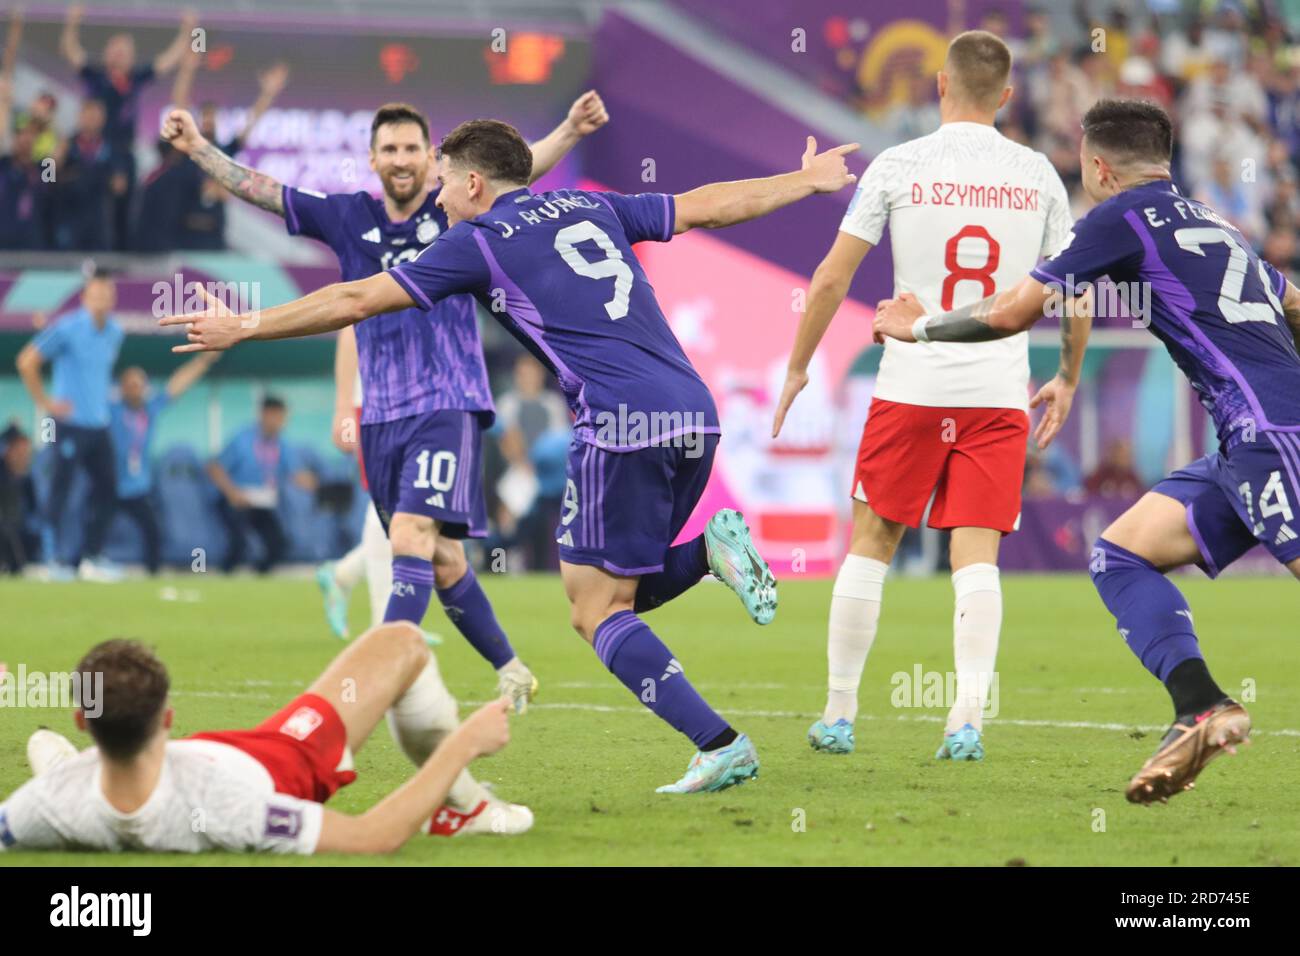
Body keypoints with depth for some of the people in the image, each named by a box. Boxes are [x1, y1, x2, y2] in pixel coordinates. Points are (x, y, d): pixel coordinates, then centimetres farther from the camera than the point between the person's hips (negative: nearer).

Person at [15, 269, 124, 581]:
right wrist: (45, 403, -11)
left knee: (105, 490, 6)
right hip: (70, 423, -7)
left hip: (99, 423, 7)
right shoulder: (67, 328, -13)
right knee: (61, 488, -7)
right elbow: (26, 362, -13)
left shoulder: (114, 332, 8)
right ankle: (52, 558, -3)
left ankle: (91, 558, 15)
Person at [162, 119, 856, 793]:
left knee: (597, 611, -1)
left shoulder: (478, 240, 4)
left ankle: (720, 746, -13)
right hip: (694, 412, 7)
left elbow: (356, 301, 6)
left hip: (622, 425, -7)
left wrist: (242, 327, 15)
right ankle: (712, 549, -5)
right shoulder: (591, 208, 21)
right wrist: (808, 180, 45)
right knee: (618, 596, 19)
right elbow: (709, 205, 30)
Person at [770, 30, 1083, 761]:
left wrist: (798, 369, 9)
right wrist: (1068, 380, 24)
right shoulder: (1037, 174, 4)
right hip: (999, 393, 1)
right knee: (977, 555, 0)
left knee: (871, 544, 10)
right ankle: (968, 719, -13)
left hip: (910, 390, -1)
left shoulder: (898, 167, -3)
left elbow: (832, 278, -2)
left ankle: (840, 714, 13)